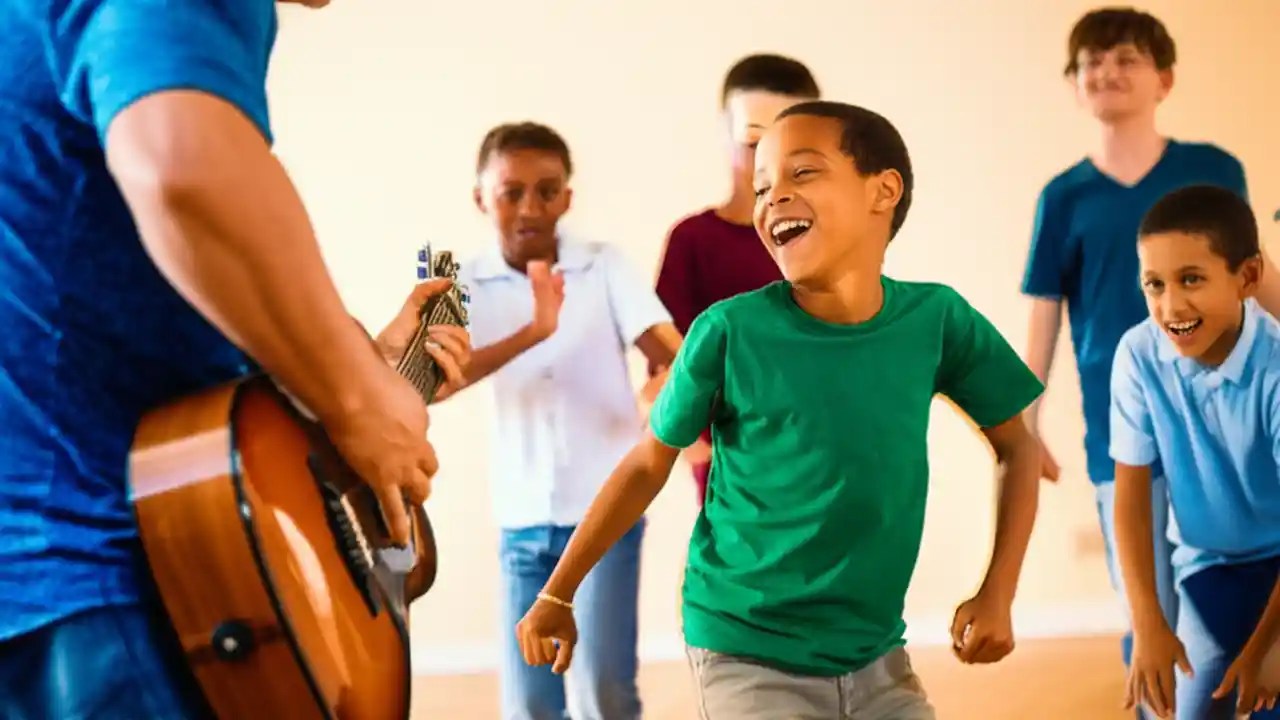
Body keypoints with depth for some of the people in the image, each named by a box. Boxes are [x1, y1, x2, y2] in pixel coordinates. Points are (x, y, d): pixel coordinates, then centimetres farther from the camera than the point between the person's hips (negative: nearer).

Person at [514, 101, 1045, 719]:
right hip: (750, 658, -3)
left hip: (876, 658, 3)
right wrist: (558, 595, 4)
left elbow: (1016, 445, 8)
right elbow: (648, 464, 0)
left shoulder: (937, 320, -7)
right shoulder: (730, 332, -13)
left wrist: (998, 592, -1)